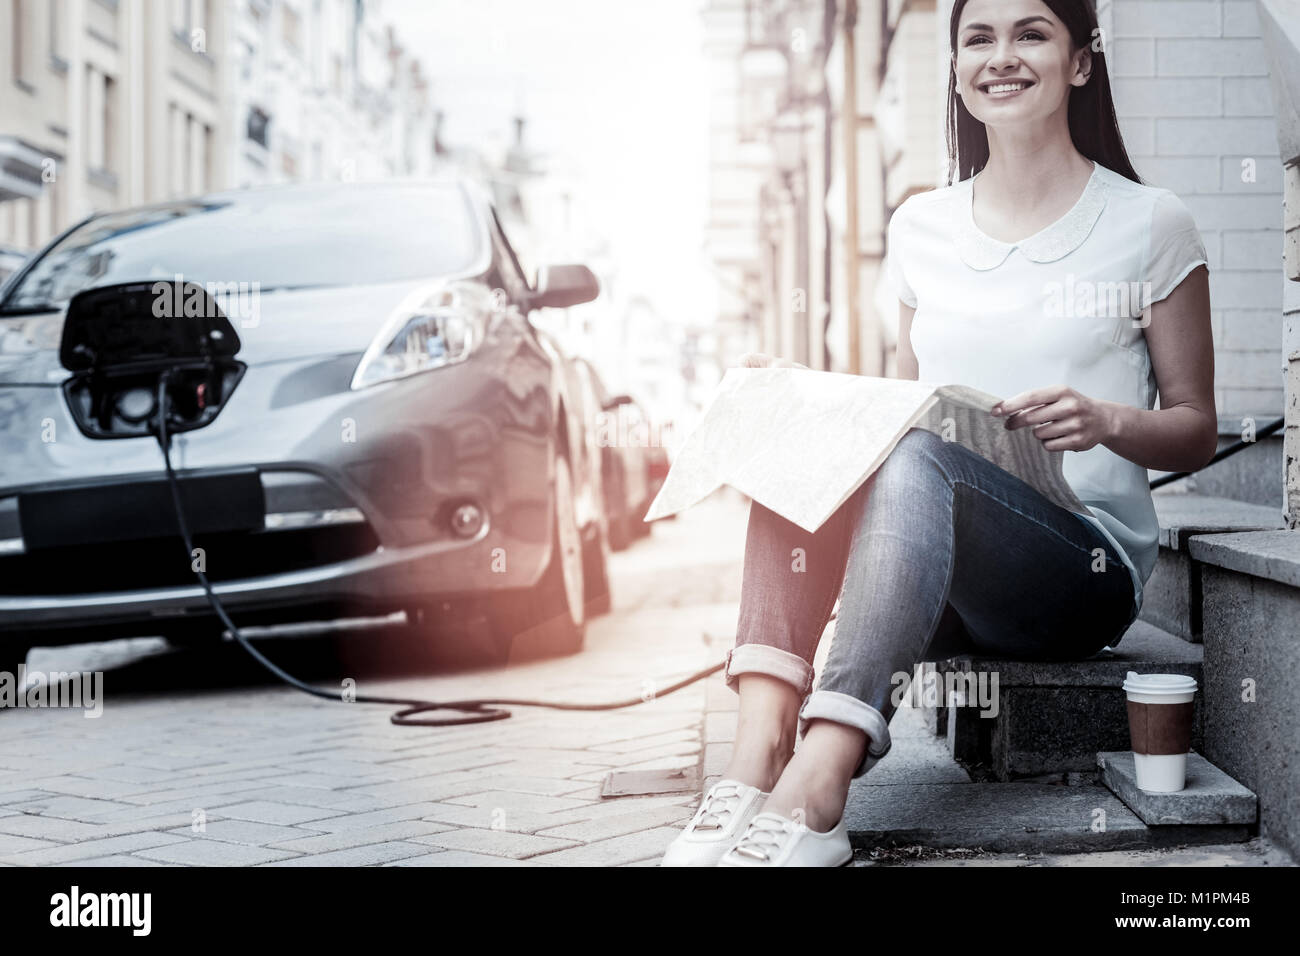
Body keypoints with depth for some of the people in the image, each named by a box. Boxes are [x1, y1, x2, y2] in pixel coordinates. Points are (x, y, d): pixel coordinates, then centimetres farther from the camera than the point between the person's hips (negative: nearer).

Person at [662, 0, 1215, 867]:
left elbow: (1197, 433, 5)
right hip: (929, 568, 4)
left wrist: (1107, 422, -16)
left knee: (917, 462, -35)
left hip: (1088, 564, -4)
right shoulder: (923, 228, 14)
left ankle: (815, 793, -48)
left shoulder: (1149, 224, 3)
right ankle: (757, 755, -40)